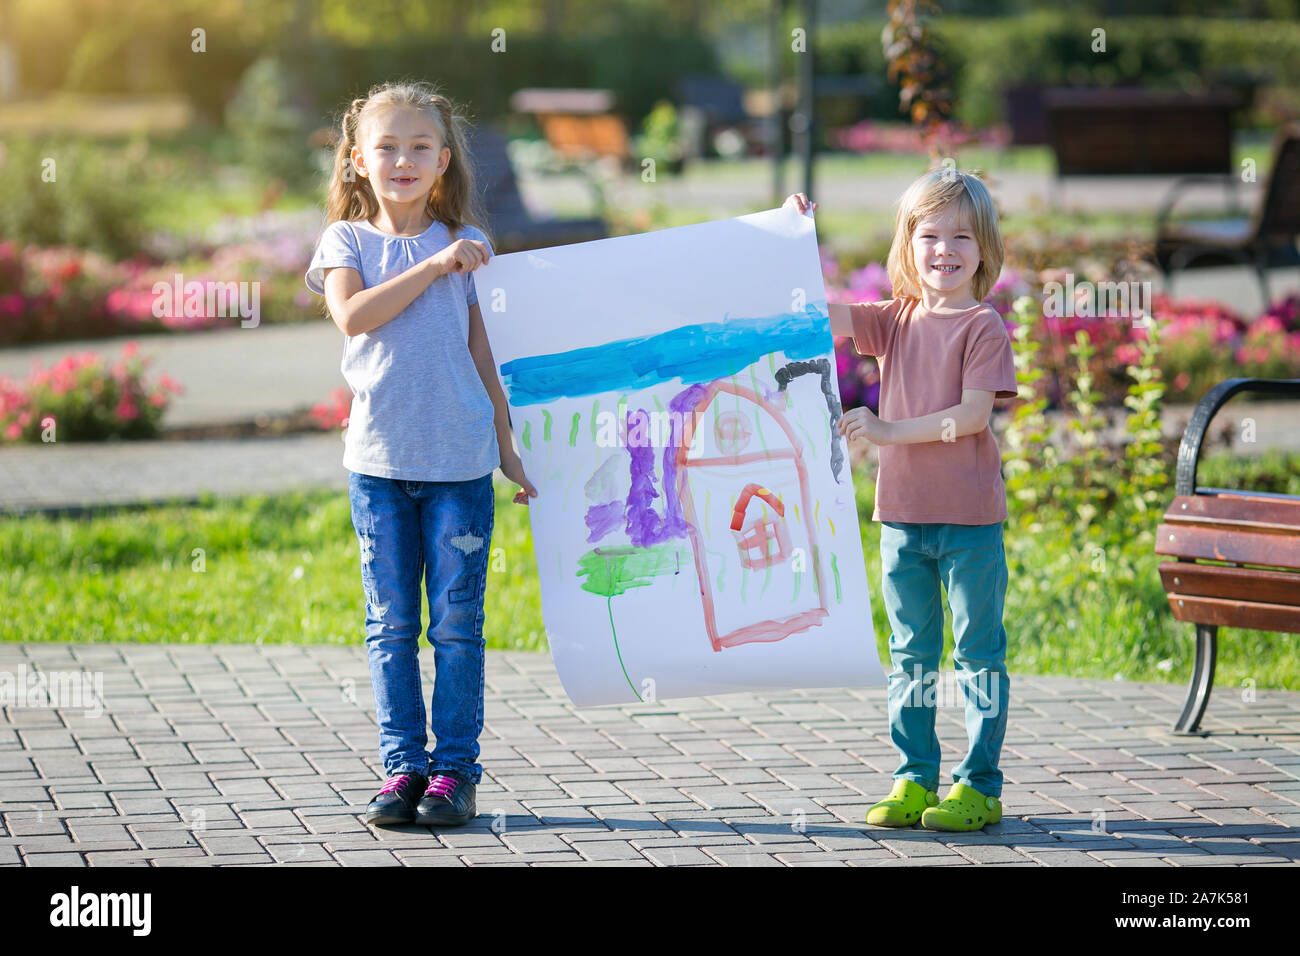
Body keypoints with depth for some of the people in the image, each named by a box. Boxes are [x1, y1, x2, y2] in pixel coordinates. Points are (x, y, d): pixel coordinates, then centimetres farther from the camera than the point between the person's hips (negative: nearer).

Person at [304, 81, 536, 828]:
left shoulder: (466, 246, 8)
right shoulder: (347, 241, 6)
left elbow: (482, 353, 11)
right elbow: (352, 315, -14)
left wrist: (507, 449, 11)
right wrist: (432, 267, -16)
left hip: (459, 460, 0)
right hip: (379, 459, 0)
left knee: (457, 622, 0)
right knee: (391, 623, 3)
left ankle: (455, 768, 6)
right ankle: (403, 767, 9)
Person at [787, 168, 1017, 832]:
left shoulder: (983, 327, -6)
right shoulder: (894, 321, 10)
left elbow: (971, 415, -14)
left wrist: (887, 430, -16)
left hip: (969, 518, -5)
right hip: (902, 515, 5)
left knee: (978, 652, 1)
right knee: (911, 654, 10)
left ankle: (979, 785, 6)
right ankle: (914, 781, 16)